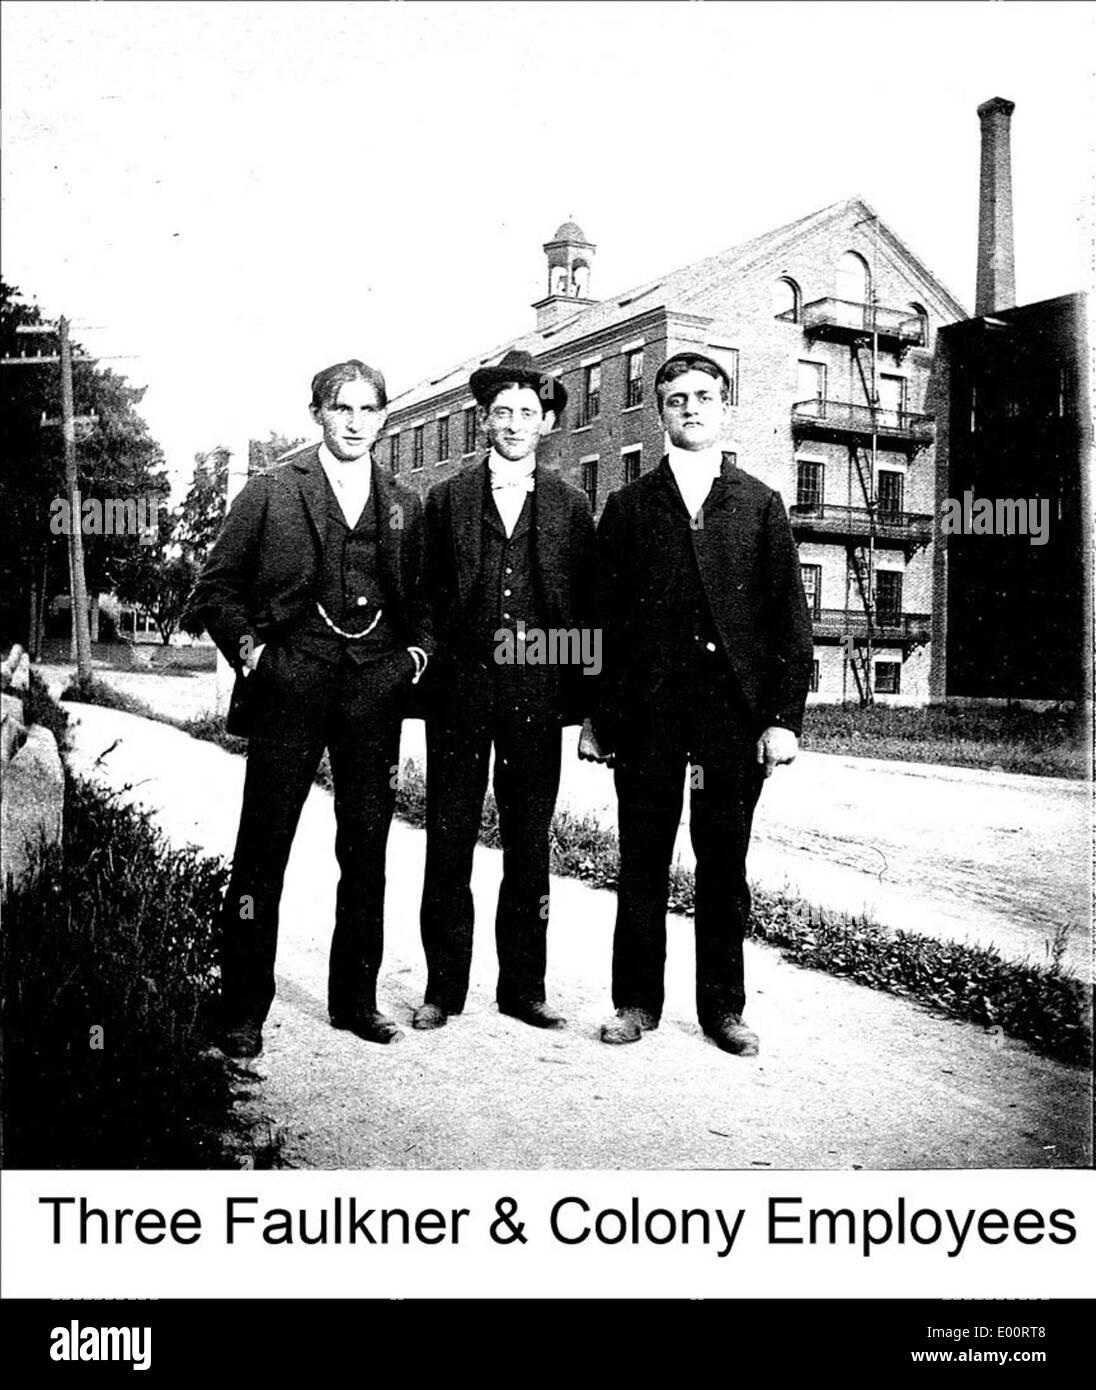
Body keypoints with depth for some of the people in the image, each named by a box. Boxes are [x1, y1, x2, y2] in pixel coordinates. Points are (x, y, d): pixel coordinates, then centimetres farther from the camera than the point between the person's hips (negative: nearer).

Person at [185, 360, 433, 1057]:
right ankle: (243, 1012, 9)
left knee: (367, 852, 8)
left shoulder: (404, 504, 14)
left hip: (374, 687, 3)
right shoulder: (272, 492, 5)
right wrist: (249, 648, -6)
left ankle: (356, 998, 21)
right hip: (291, 686, -3)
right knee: (262, 850, -1)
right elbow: (215, 588, 7)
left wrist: (417, 651, 3)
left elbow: (422, 598, 20)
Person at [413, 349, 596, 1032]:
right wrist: (424, 682, 0)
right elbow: (427, 596, 8)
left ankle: (524, 987, 17)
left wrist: (581, 697, 0)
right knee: (449, 842, 2)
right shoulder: (447, 500, 9)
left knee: (530, 846, 6)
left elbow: (586, 608, 8)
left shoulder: (571, 506, 10)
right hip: (459, 691, 0)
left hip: (538, 693, 1)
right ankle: (444, 987, 13)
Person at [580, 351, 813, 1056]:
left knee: (726, 864, 7)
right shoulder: (629, 506, 10)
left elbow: (790, 618, 5)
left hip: (735, 707, 0)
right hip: (647, 709, 0)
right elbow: (605, 617, 7)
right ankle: (637, 1000, 18)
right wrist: (597, 717, 2)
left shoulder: (760, 504, 9)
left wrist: (785, 718, -4)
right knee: (643, 860, 5)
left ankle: (724, 1005, 20)